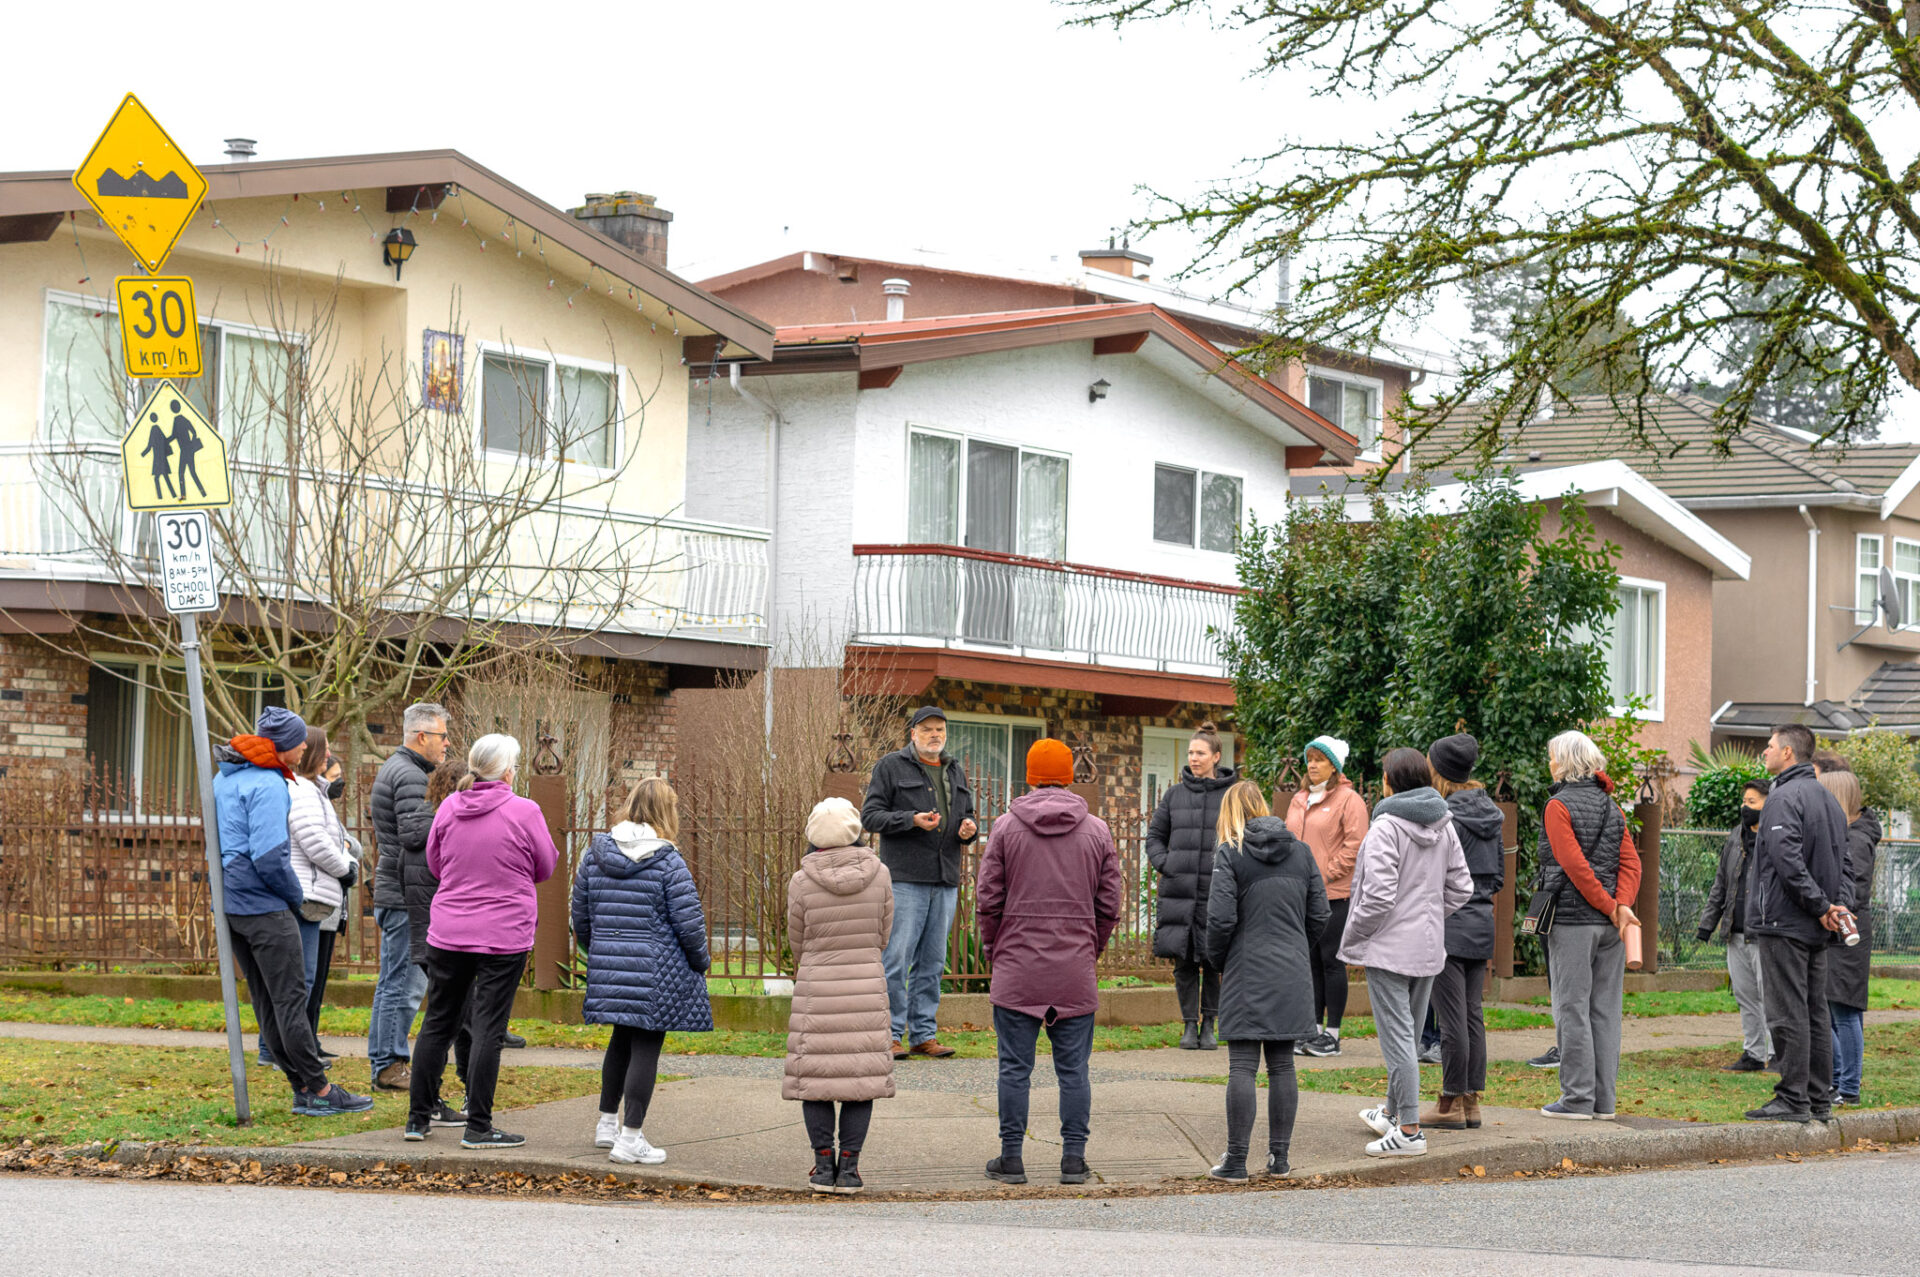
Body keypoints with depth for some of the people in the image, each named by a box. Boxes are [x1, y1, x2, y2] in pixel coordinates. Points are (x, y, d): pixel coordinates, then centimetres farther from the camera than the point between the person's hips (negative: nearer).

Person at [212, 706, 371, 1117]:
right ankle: (319, 1091, -2)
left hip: (230, 903, 9)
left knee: (265, 1002, 9)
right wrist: (295, 894, -7)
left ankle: (303, 1088, 13)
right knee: (291, 998, -5)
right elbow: (269, 856, -24)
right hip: (264, 908, -9)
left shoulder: (224, 778, 14)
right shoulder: (267, 785, -17)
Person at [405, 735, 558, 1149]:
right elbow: (546, 868, 2)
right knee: (488, 1029, -1)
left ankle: (418, 1118, 20)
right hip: (503, 938, -4)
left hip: (447, 932, 4)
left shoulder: (450, 808, 1)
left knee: (437, 1023, 14)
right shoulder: (524, 812, -10)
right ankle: (478, 1127, -1)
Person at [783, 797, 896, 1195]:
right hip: (867, 987, 1)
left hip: (817, 991, -1)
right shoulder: (879, 875, -5)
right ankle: (849, 1166, 2)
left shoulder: (802, 883, -10)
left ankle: (823, 1164, 6)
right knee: (861, 1078, 6)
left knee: (815, 1077, 6)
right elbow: (882, 934, 4)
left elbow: (797, 942, 2)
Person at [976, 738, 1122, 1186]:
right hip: (1076, 973, 1)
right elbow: (1109, 905, 5)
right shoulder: (1097, 831, 4)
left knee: (1015, 1068, 4)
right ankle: (1074, 1158, 6)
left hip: (1017, 969, -1)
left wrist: (993, 949, 12)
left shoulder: (1007, 827, -1)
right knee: (1073, 1068, 6)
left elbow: (987, 898, -1)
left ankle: (1012, 1157, 6)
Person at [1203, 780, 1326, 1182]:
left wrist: (1218, 960, 4)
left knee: (1242, 1066, -3)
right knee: (1282, 1065, 10)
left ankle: (1236, 1160, -4)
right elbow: (1319, 914, 7)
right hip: (1292, 975, 4)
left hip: (1247, 972, -4)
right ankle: (1279, 1157, 12)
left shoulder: (1230, 854, -7)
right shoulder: (1300, 851, 7)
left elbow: (1221, 918, -13)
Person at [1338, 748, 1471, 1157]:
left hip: (1388, 947, -8)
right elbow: (1460, 887, 10)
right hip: (1427, 948, 8)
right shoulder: (1444, 827, 6)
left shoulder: (1387, 827, -17)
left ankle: (1409, 1131, -7)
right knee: (1409, 1034, 19)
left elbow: (1379, 895, -21)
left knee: (1397, 1035, -6)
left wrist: (1354, 935, -8)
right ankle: (1392, 1113, 34)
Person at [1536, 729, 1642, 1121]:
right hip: (1609, 925, 6)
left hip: (1572, 919, -6)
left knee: (1572, 1008, -3)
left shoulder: (1559, 806, -8)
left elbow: (1576, 865, -16)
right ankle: (1604, 1100, 9)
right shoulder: (1611, 805, 12)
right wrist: (1622, 904, -8)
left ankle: (1578, 1099, -4)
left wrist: (1609, 907, -11)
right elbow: (1630, 860, 2)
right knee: (1605, 1009, 8)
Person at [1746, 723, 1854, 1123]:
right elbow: (1842, 861, 15)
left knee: (1788, 1014, -7)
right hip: (1816, 929, 9)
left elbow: (1788, 860, -23)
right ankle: (1820, 1099, 14)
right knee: (1816, 1012, 11)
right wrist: (1840, 904, 2)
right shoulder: (1828, 799, 17)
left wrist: (1820, 907, -17)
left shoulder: (1784, 797, -13)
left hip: (1785, 924, -9)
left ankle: (1793, 1100, -7)